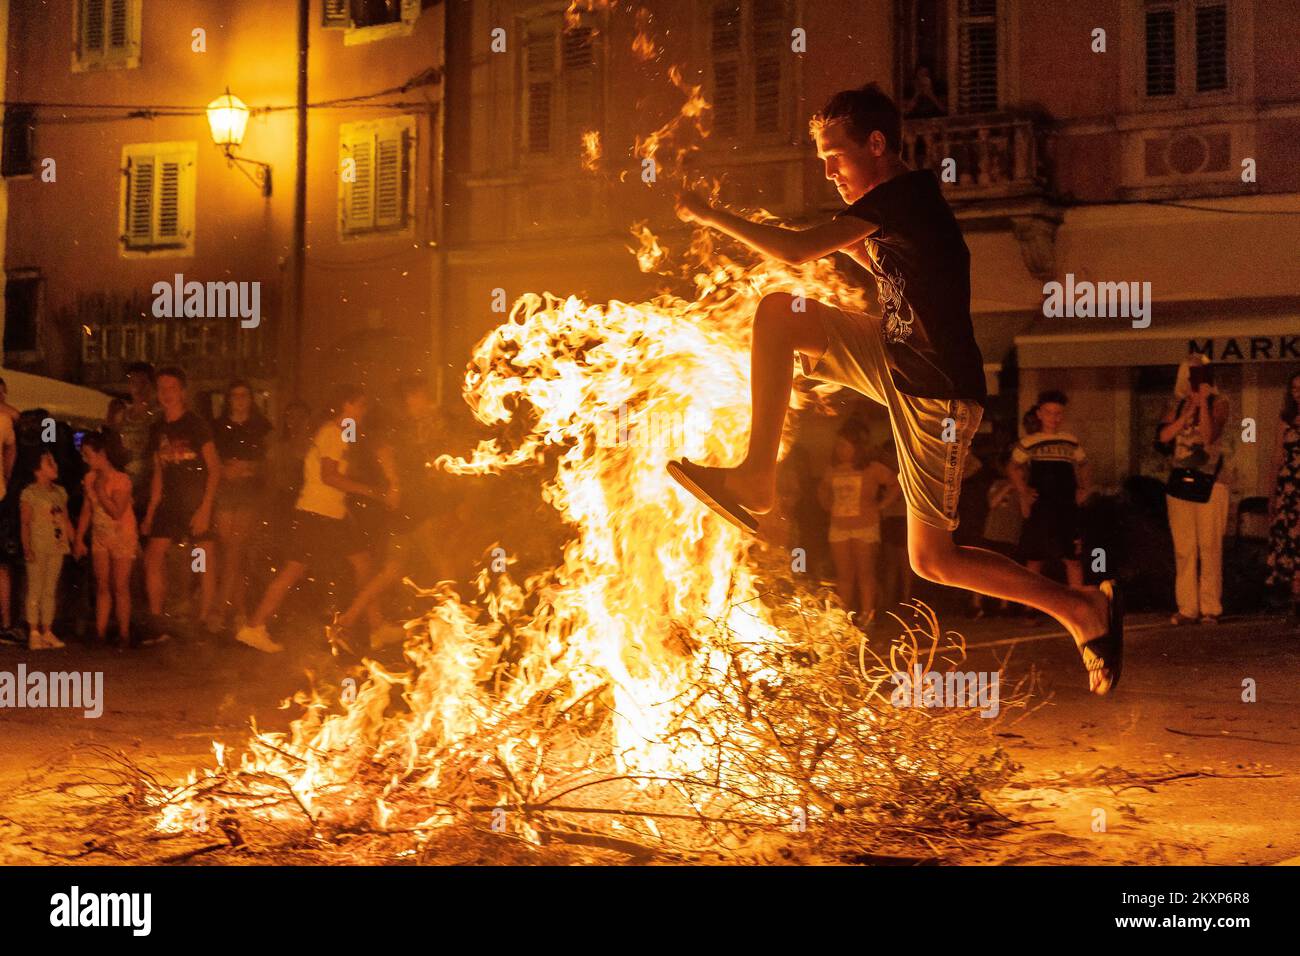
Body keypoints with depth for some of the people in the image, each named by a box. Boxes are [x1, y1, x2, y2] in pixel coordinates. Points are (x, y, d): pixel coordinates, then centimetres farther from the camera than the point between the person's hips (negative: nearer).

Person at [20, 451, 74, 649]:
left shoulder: (60, 492, 13)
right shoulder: (30, 493, -5)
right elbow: (25, 523, -9)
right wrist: (27, 547, -18)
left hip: (56, 547, 6)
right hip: (38, 549, -6)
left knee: (50, 591, 10)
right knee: (35, 590, -3)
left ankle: (47, 632, 16)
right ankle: (34, 633, 1)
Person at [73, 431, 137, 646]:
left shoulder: (121, 479, -17)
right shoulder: (90, 478, 1)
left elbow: (117, 512, -24)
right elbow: (87, 511, 7)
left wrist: (100, 491, -22)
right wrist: (79, 539, 5)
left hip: (122, 537, -5)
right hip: (100, 536, 5)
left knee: (120, 587, -2)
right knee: (102, 586, 6)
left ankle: (124, 634, 4)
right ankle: (100, 632, 9)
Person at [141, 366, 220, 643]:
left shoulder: (195, 425, -4)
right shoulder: (157, 429, 12)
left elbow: (215, 468, -7)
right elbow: (158, 474, 18)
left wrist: (205, 508, -15)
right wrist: (150, 514, 12)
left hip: (197, 503, -5)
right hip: (169, 504, 5)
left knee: (205, 563, -5)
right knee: (153, 557, -6)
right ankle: (158, 624, 0)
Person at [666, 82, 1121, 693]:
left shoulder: (906, 194, -19)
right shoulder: (910, 202, 10)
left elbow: (797, 252, -25)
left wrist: (708, 215, -15)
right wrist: (851, 244, 13)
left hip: (936, 397, -9)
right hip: (897, 366, 9)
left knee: (932, 560, 1)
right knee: (778, 313, -4)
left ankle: (1085, 609, 16)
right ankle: (758, 475, -7)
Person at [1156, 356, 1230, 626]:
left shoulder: (1217, 403, 0)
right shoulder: (1176, 405, 10)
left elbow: (1209, 435, -15)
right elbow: (1163, 435, -4)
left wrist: (1203, 402, -13)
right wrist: (1189, 411, -8)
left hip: (1209, 482, -4)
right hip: (1180, 482, 4)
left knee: (1209, 547, -5)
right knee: (1183, 549, 5)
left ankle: (1210, 608, 1)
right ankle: (1187, 608, 10)